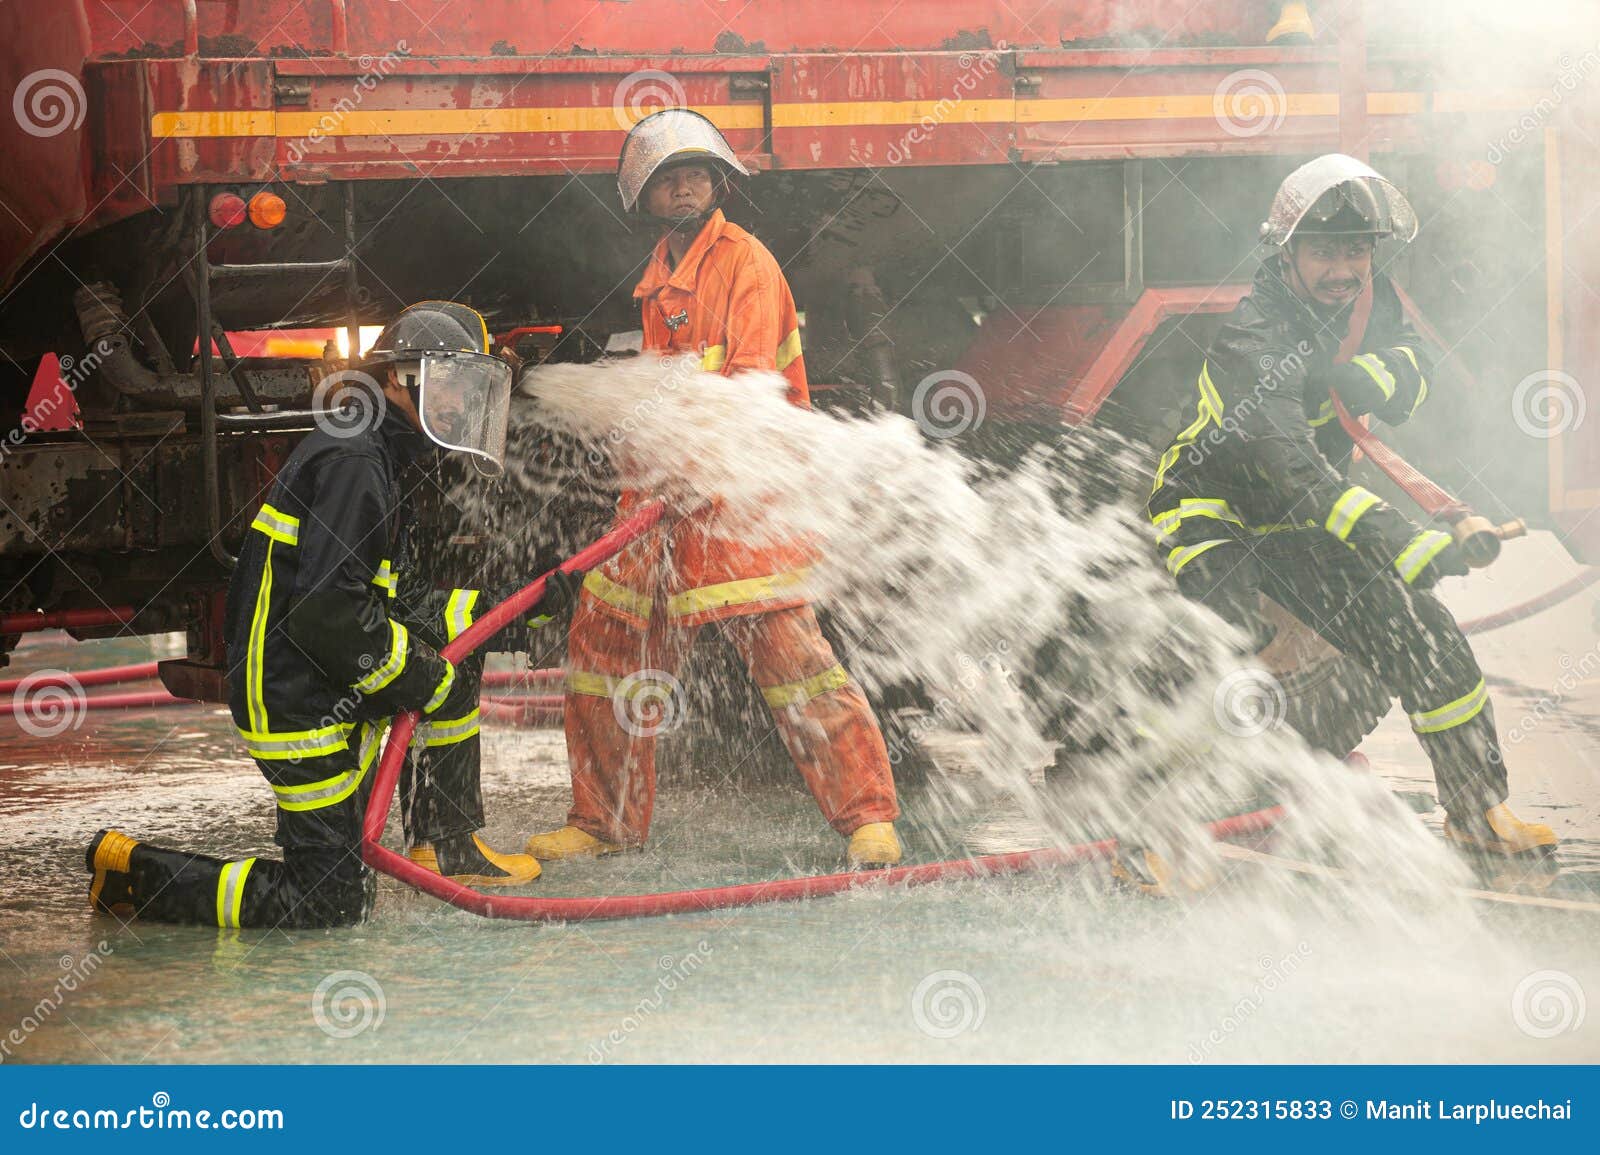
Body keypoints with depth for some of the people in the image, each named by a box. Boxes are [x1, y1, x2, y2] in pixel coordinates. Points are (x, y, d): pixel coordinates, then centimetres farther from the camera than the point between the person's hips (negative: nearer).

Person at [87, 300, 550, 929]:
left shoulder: (377, 456, 14)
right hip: (301, 704, -10)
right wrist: (431, 680, -15)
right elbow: (327, 615, -26)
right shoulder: (352, 464, -19)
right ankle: (134, 871, 4)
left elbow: (393, 594, 17)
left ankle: (447, 845, 15)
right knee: (331, 904, -7)